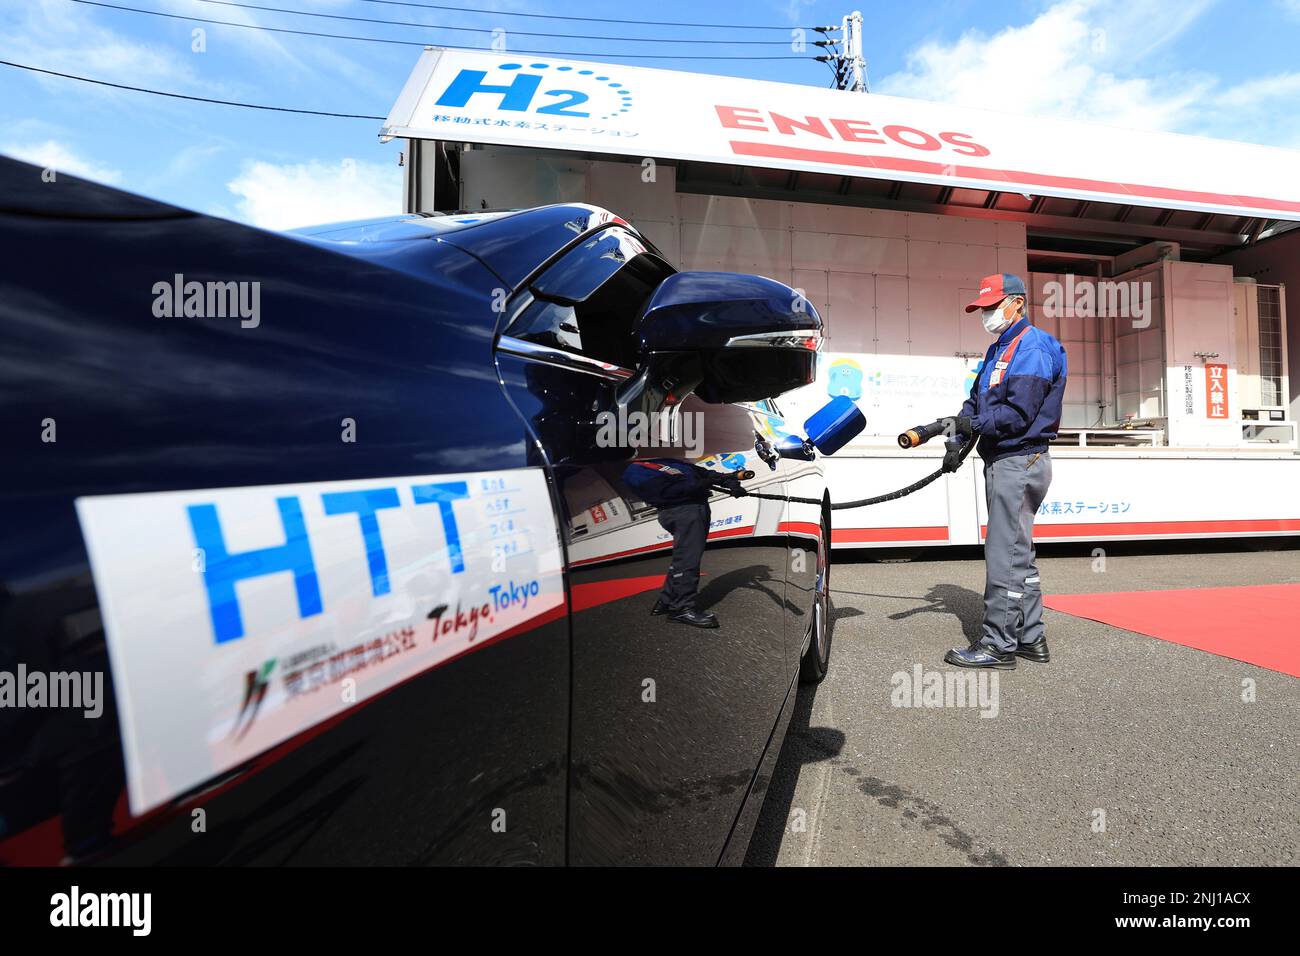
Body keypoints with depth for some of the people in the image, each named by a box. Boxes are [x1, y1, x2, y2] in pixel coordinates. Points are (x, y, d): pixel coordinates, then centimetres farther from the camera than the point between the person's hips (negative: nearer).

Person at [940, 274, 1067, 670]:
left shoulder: (1032, 348, -12)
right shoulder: (998, 351, 20)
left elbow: (1018, 414, -20)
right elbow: (974, 401, 19)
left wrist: (974, 424, -6)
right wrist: (957, 441, 4)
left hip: (1019, 464, -11)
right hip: (1004, 463, 11)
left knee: (1004, 556, -7)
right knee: (1017, 554, 15)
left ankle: (998, 644, 0)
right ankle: (1030, 637, 25)